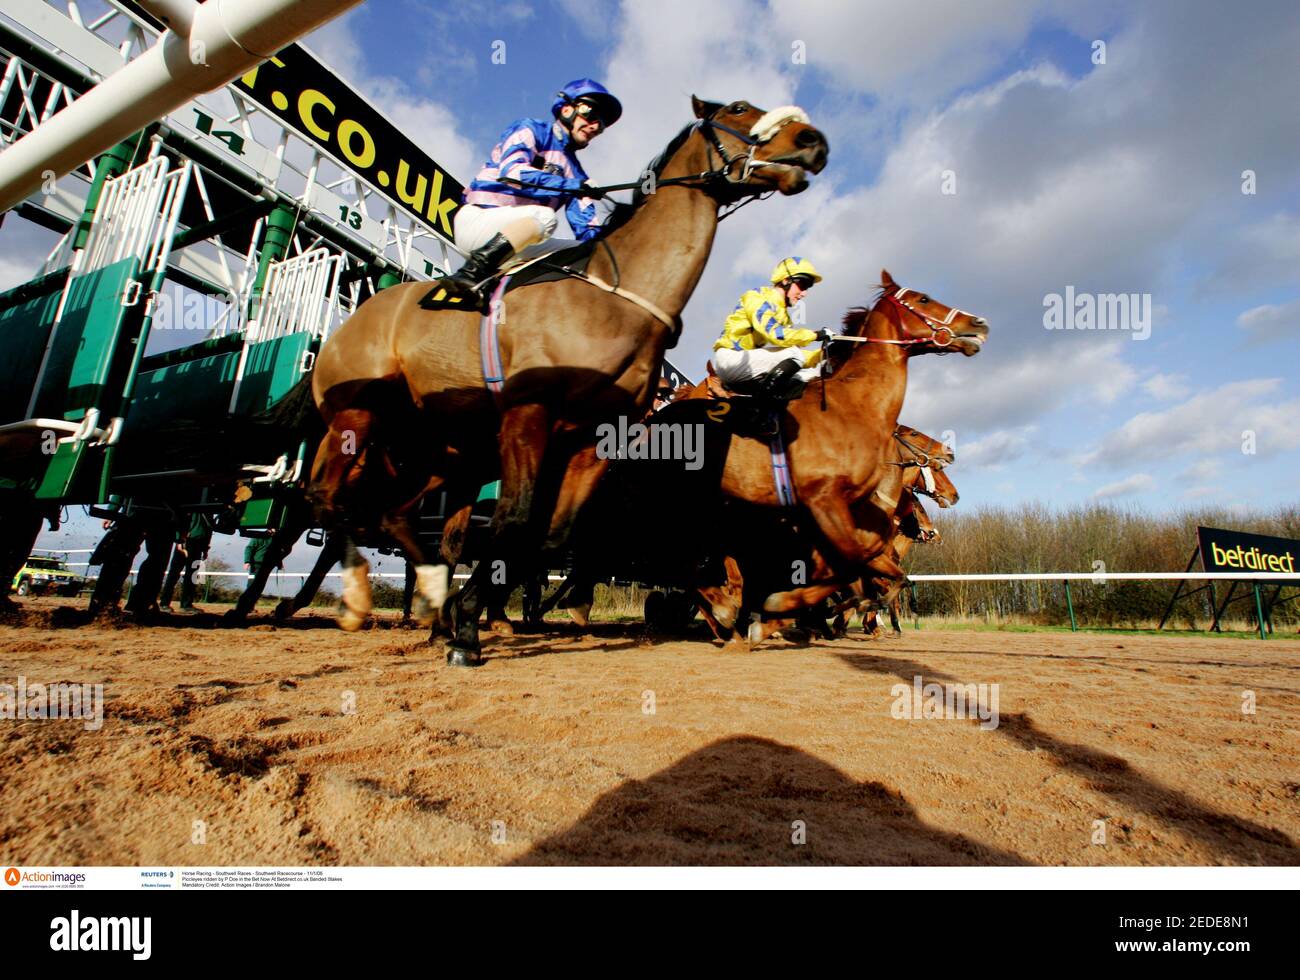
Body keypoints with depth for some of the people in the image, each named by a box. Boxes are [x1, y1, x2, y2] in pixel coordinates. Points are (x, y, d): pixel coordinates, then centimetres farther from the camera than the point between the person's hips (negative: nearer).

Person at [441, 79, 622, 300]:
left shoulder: (575, 172, 17)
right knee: (545, 216, -31)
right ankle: (470, 273, -38)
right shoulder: (530, 130, 1)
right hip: (477, 218, -6)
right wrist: (574, 186, -22)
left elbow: (586, 226, 8)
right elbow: (512, 172, -19)